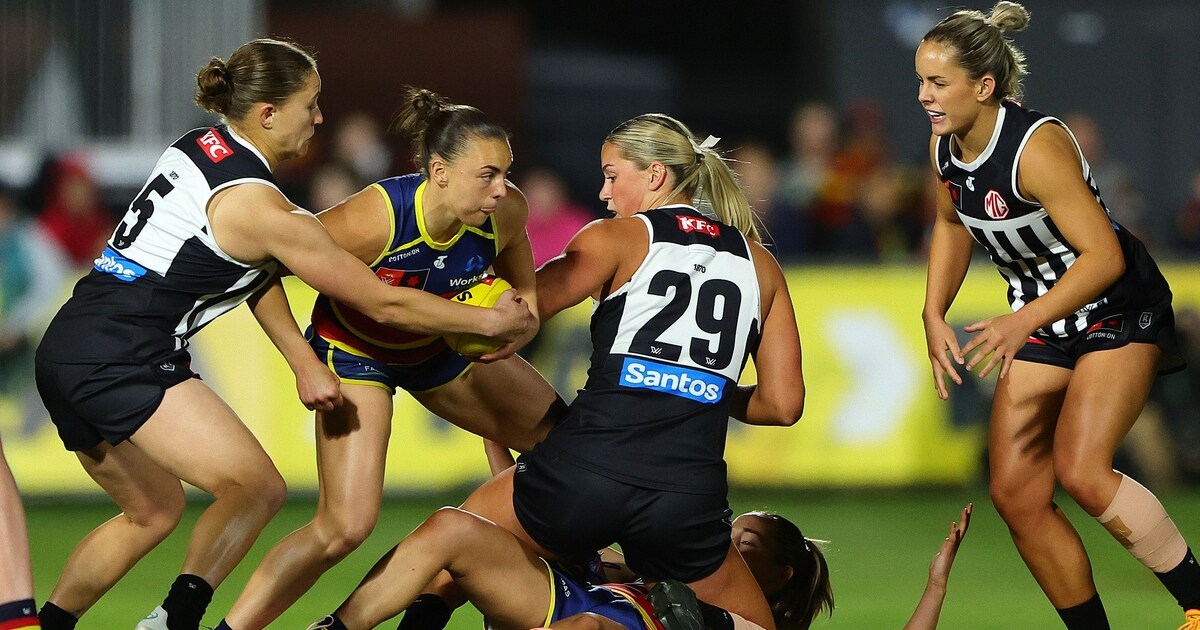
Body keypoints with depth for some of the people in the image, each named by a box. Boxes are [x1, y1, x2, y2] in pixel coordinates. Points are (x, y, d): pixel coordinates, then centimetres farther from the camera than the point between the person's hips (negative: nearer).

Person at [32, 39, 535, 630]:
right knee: (258, 487, -8)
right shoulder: (263, 210, -13)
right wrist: (489, 321, 6)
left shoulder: (198, 146, 11)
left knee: (153, 510, 23)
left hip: (66, 348, 9)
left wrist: (304, 361, 11)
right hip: (125, 360, -9)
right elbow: (384, 303, -5)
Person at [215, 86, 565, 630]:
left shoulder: (505, 213, -23)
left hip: (441, 344, 6)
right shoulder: (376, 218, -38)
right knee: (345, 525, -20)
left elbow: (521, 290, 3)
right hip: (353, 351, -6)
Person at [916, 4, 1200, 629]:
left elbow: (1103, 254, -32)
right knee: (1015, 495, 0)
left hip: (1118, 311, -8)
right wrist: (933, 314, 3)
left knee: (1080, 471, -25)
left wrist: (1022, 321, -40)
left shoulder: (1037, 145, -29)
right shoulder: (945, 147, -6)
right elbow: (952, 226, 16)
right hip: (1041, 318, 8)